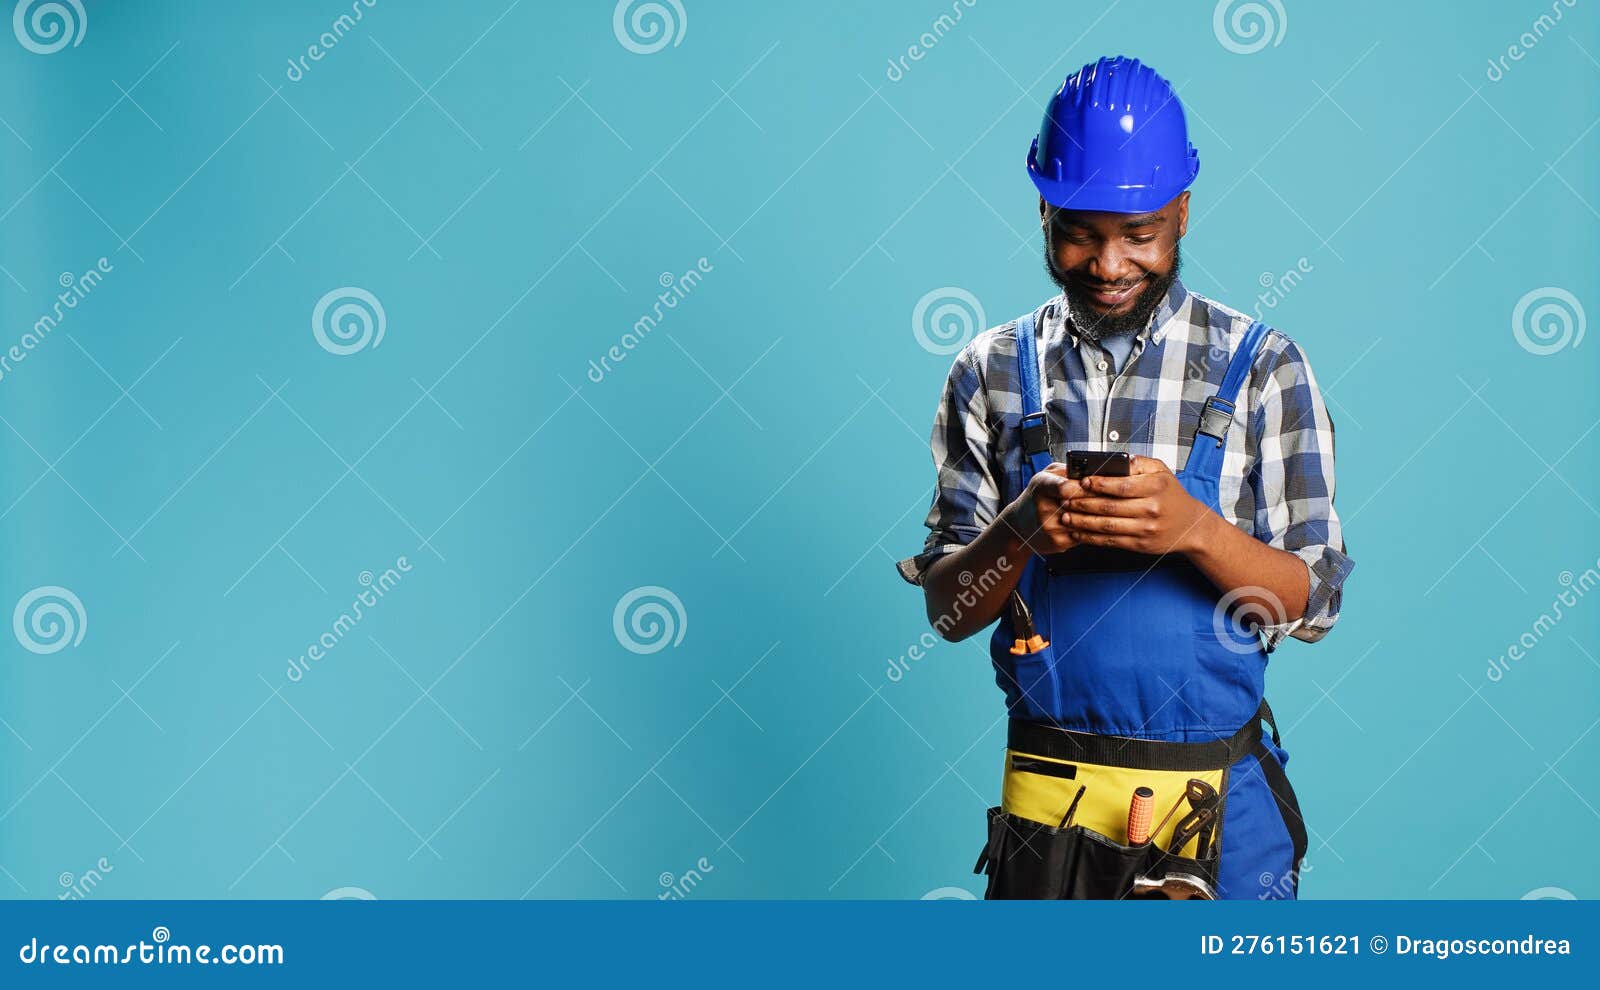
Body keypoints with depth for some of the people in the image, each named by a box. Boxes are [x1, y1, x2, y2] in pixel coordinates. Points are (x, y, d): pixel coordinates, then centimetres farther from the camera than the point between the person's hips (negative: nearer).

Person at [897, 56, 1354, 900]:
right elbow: (948, 608, 1)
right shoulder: (993, 371, 1)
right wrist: (1020, 530, -20)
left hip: (1217, 797, -1)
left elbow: (1314, 601, -5)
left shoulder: (1261, 365, -3)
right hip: (1045, 790, 1)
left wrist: (1195, 528, -23)